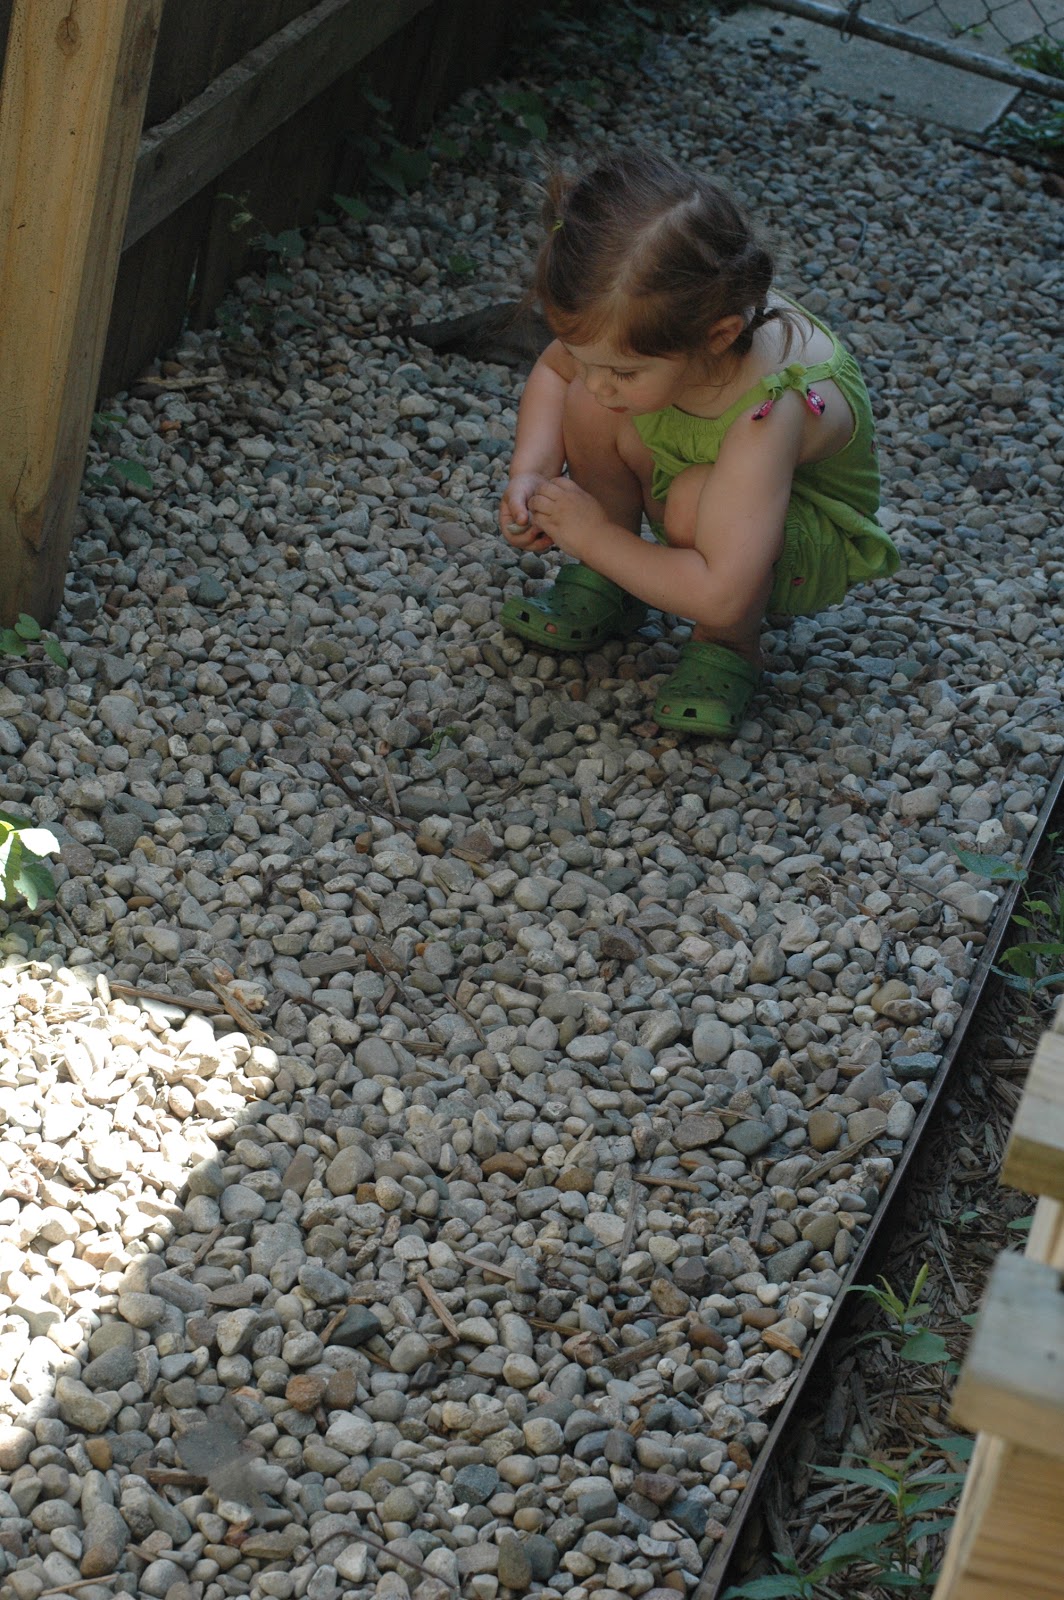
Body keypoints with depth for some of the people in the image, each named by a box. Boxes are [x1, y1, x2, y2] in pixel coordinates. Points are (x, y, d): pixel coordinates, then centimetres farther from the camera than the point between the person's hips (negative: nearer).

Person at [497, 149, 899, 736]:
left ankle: (728, 649, -8)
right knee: (589, 411, -17)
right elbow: (553, 368, -2)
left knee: (698, 498, -37)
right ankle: (605, 588, 4)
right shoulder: (642, 321, -26)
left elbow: (719, 596, -45)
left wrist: (597, 537, -34)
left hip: (813, 542, -6)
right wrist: (530, 474, -18)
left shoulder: (768, 412, -44)